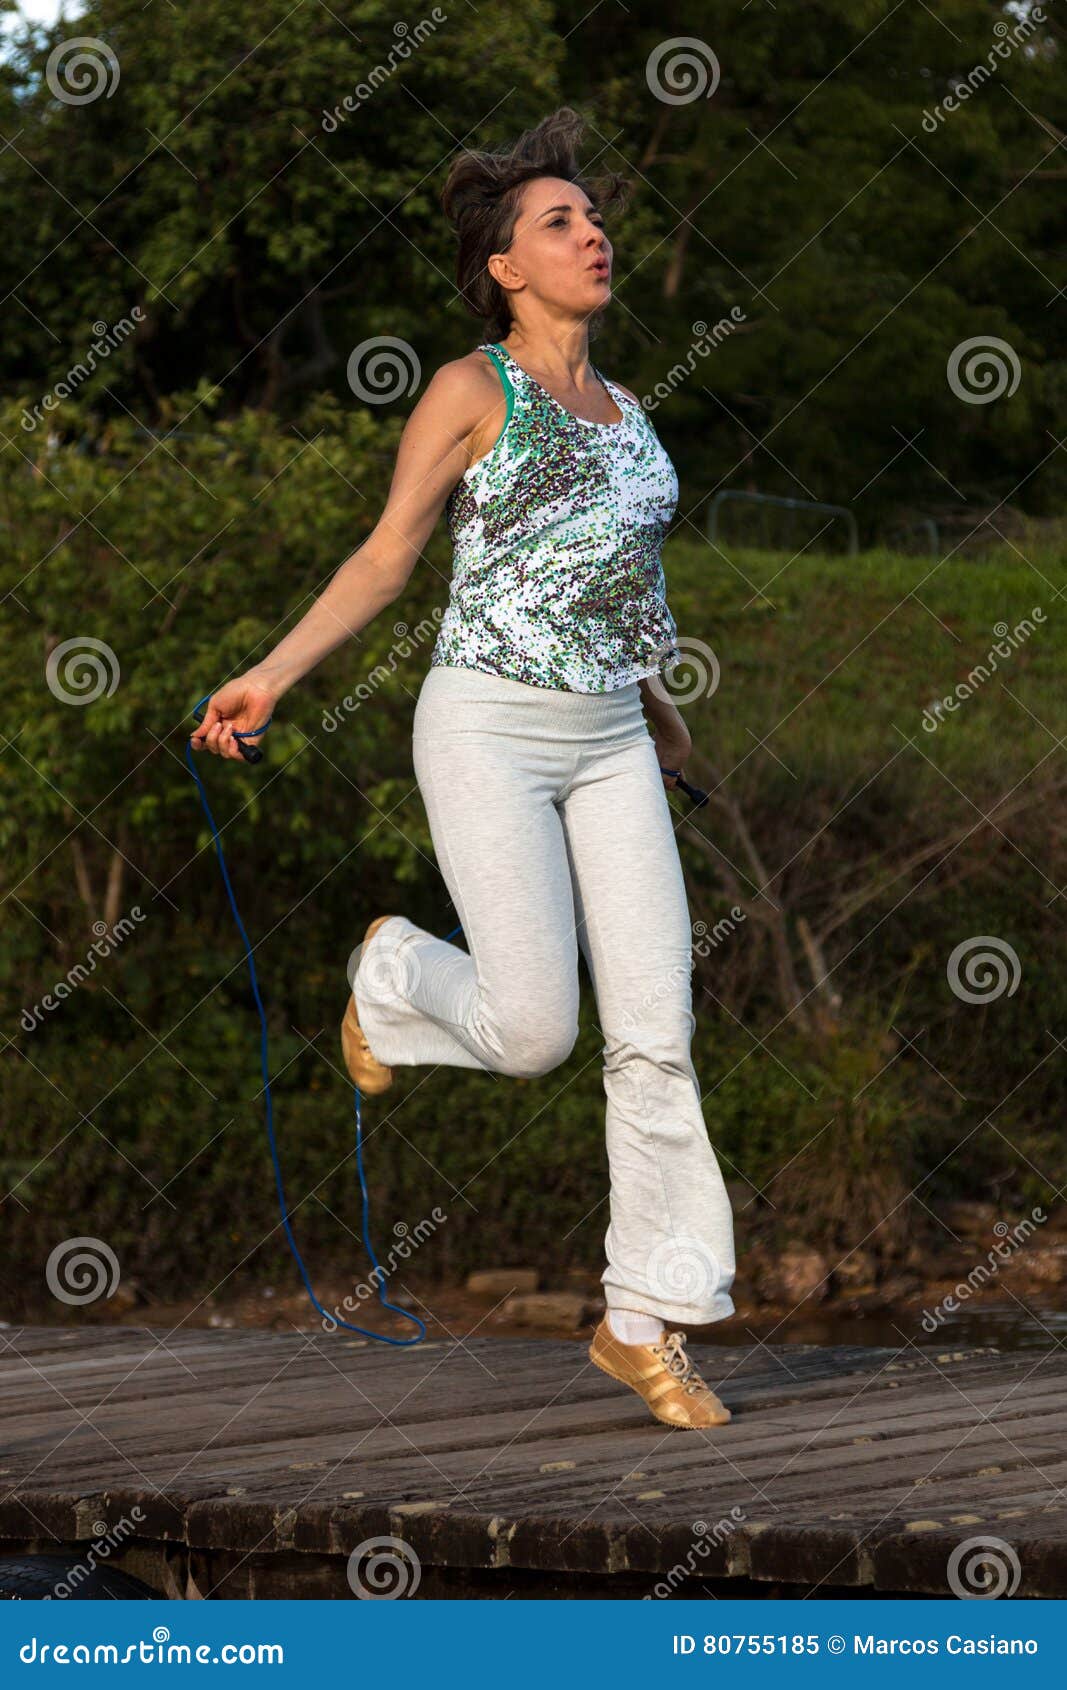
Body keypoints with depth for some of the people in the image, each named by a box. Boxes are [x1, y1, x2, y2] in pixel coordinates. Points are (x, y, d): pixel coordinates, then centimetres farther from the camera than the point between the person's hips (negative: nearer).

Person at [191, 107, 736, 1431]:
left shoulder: (622, 411, 16)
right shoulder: (470, 390, -1)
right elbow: (386, 556, 1)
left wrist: (659, 711, 37)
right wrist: (271, 676, -8)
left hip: (607, 744, 6)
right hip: (488, 732, -6)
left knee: (656, 1033, -4)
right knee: (535, 1029, -12)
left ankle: (646, 1323, 3)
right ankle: (396, 977, 24)